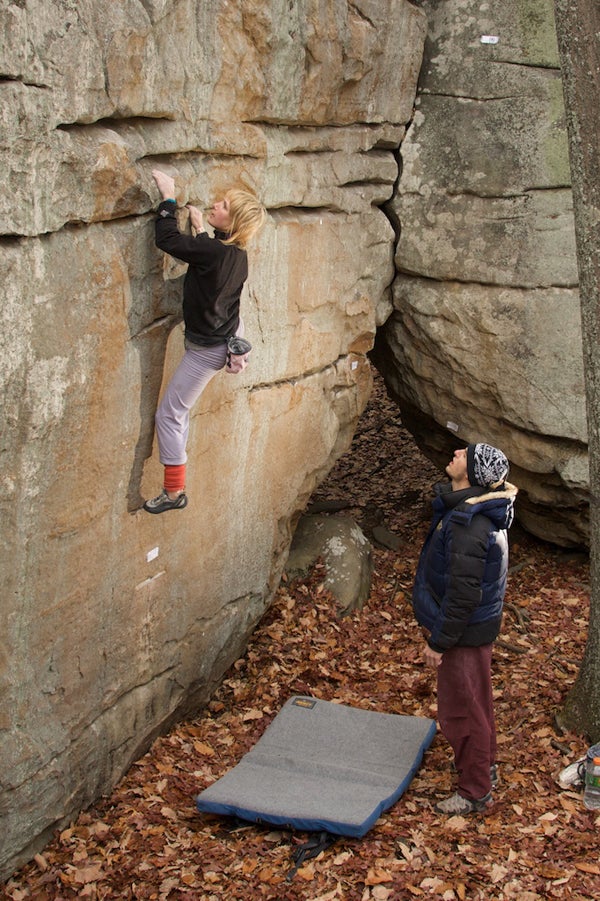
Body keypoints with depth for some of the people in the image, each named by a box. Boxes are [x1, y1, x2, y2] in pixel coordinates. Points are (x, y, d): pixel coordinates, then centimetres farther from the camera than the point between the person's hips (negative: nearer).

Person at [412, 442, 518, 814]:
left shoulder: (468, 524, -31)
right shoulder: (483, 511, 1)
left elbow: (464, 594, -29)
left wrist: (439, 641, -20)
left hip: (465, 630, -10)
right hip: (481, 624, 10)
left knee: (460, 710, 4)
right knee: (477, 699, 25)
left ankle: (475, 792, 18)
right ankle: (486, 765, 43)